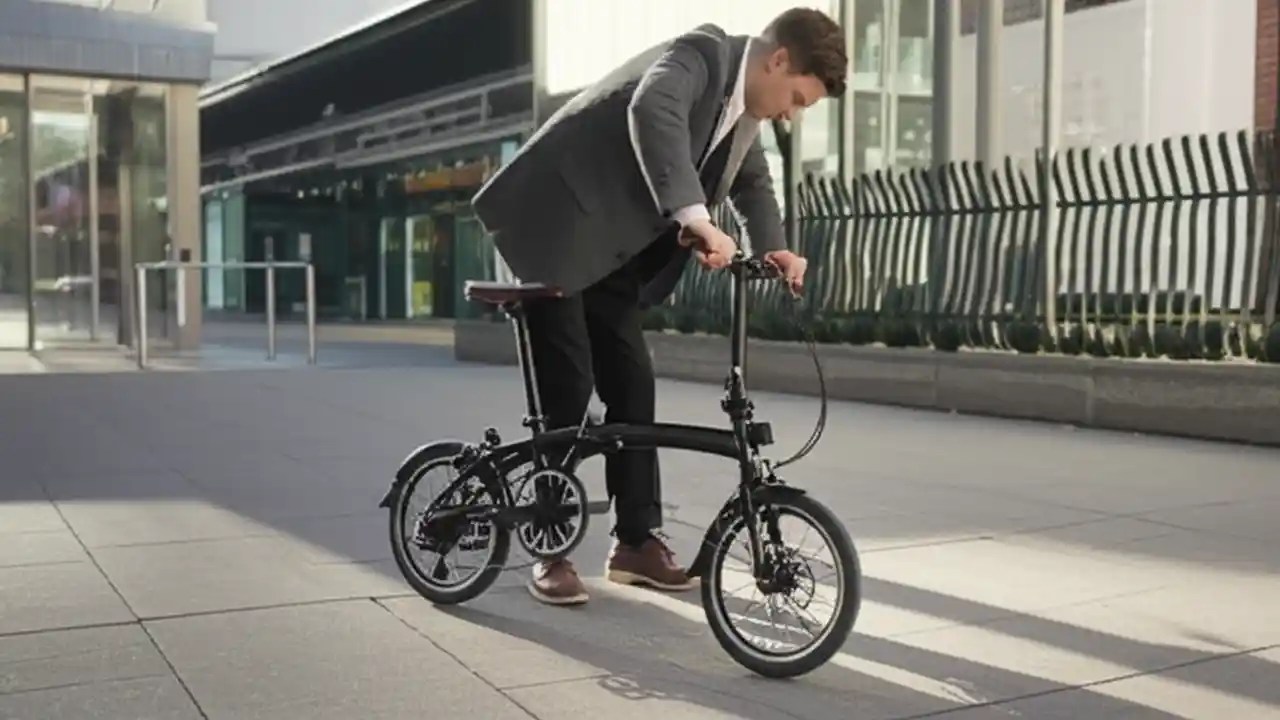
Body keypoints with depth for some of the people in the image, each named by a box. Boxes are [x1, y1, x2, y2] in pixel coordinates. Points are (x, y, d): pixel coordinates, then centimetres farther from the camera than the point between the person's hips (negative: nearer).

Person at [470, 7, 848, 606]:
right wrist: (696, 218, -50)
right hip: (556, 226, -8)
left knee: (633, 387, 5)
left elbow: (753, 180, 18)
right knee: (569, 393, -8)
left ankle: (637, 540, 15)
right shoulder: (701, 52, -20)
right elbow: (651, 112, -40)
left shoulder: (744, 103, 7)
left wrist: (772, 249, -2)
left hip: (610, 248, 9)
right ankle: (551, 552, 4)